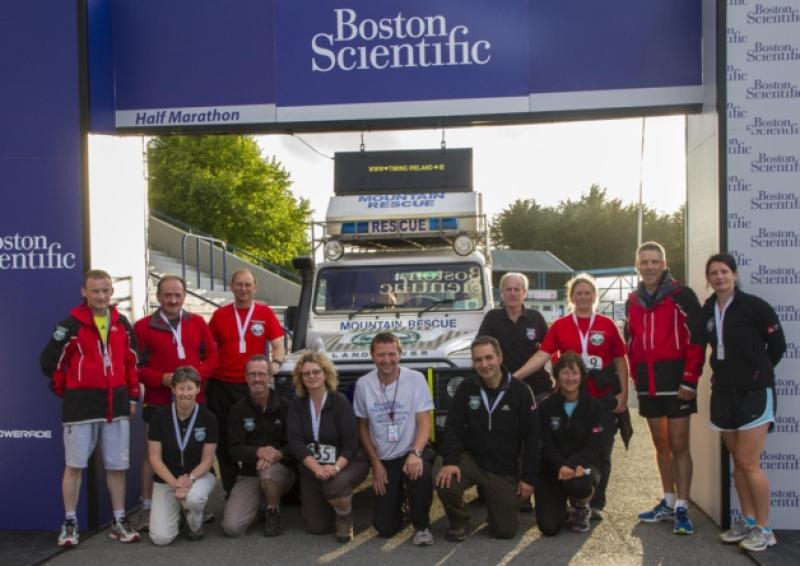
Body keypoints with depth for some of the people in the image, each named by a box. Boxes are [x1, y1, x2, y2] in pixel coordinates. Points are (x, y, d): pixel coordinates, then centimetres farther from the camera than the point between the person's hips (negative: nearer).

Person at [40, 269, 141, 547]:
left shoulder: (122, 324, 7)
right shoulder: (71, 324, -7)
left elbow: (132, 362, 14)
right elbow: (49, 361, -4)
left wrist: (133, 396, 11)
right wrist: (66, 391, 3)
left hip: (117, 403, 4)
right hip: (81, 404, -4)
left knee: (117, 466, 8)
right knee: (74, 465, 3)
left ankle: (119, 521, 18)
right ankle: (70, 523, 14)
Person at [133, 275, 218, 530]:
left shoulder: (198, 323, 9)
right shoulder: (143, 326, 0)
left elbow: (212, 356, 9)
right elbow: (136, 366, -2)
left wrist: (196, 374, -10)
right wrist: (163, 379, -16)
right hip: (158, 401, -2)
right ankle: (147, 508, 9)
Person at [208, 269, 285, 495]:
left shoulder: (265, 313, 2)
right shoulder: (220, 314, 6)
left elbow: (278, 345, 1)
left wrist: (276, 362, -19)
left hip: (253, 386, -1)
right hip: (221, 385, 2)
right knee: (224, 441, 6)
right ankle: (231, 490, 17)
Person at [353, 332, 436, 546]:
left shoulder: (416, 379, -10)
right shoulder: (363, 384, -5)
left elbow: (424, 423, -12)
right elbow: (363, 426, 4)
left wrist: (415, 453, -29)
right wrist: (376, 464, -1)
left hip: (412, 452, -2)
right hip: (383, 459, 2)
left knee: (421, 475, -38)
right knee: (385, 528, -3)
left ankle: (421, 526, -9)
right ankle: (397, 496, 32)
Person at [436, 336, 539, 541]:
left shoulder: (520, 391, -9)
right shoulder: (466, 388, -4)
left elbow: (532, 436, -6)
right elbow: (453, 428, -5)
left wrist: (528, 477, -7)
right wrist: (450, 461, -21)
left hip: (505, 471, 0)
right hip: (471, 460, 0)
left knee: (506, 530, 0)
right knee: (445, 483, -31)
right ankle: (458, 522, 3)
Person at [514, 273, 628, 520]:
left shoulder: (607, 325, 1)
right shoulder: (560, 326, 2)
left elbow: (620, 360, 5)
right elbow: (542, 355, -5)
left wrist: (623, 392, -2)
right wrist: (514, 376, -16)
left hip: (604, 399, 0)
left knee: (601, 454, 7)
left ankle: (596, 504, 20)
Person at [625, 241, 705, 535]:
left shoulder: (682, 296, -6)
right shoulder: (633, 302, 12)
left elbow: (696, 339, -11)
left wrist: (689, 380, -15)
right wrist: (637, 377, 11)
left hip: (676, 382, -6)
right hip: (648, 386, 6)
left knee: (678, 445, -3)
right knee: (661, 445, 13)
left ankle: (682, 508, 2)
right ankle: (668, 502, 23)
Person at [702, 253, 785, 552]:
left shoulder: (754, 305, -9)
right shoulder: (707, 310, 6)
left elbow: (777, 345, -3)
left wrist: (756, 372, 5)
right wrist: (724, 373, 7)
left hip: (754, 392, -6)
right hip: (724, 393, 6)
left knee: (748, 463, -8)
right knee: (738, 462, 11)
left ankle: (764, 529, 4)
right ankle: (748, 520, 22)